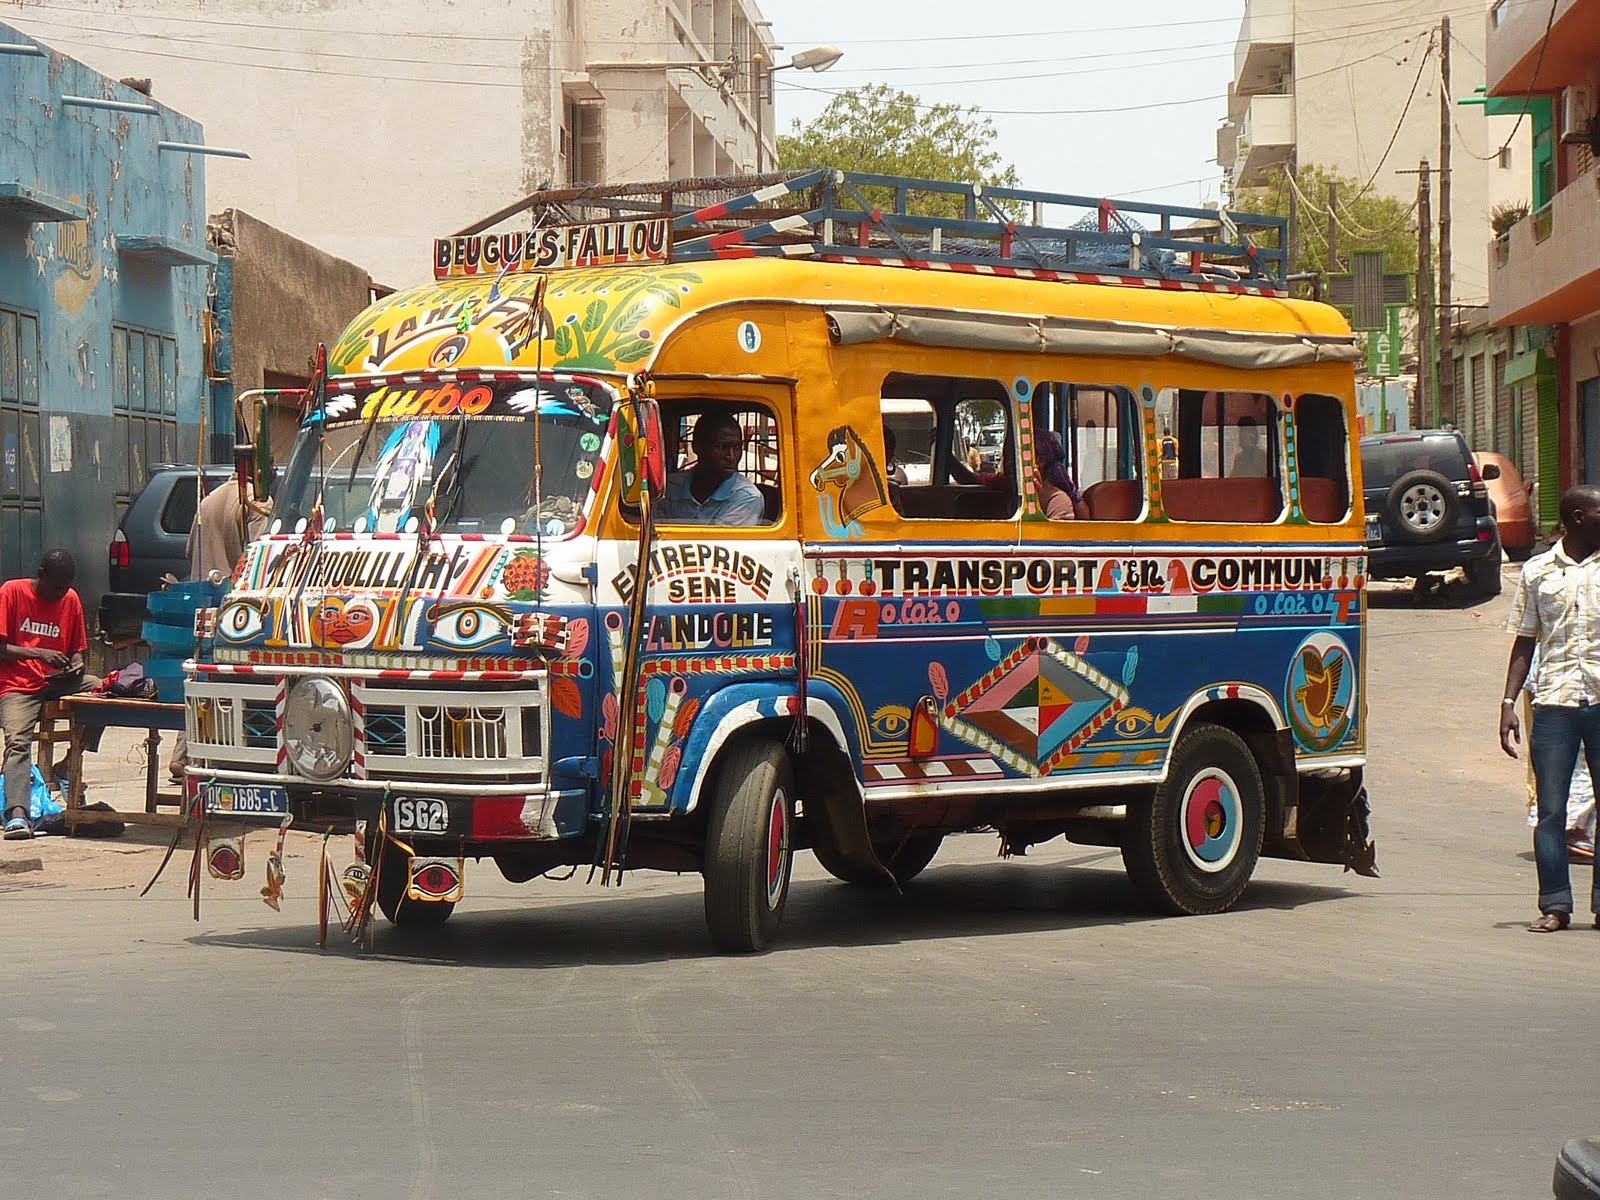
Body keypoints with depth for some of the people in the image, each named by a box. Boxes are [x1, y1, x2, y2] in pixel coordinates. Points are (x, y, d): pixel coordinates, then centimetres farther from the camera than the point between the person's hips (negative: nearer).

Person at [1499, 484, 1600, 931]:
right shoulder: (1537, 571, 9)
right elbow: (1525, 642, 12)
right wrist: (1509, 702, 5)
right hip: (1553, 702, 0)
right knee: (1551, 809, 0)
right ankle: (1555, 905, 6)